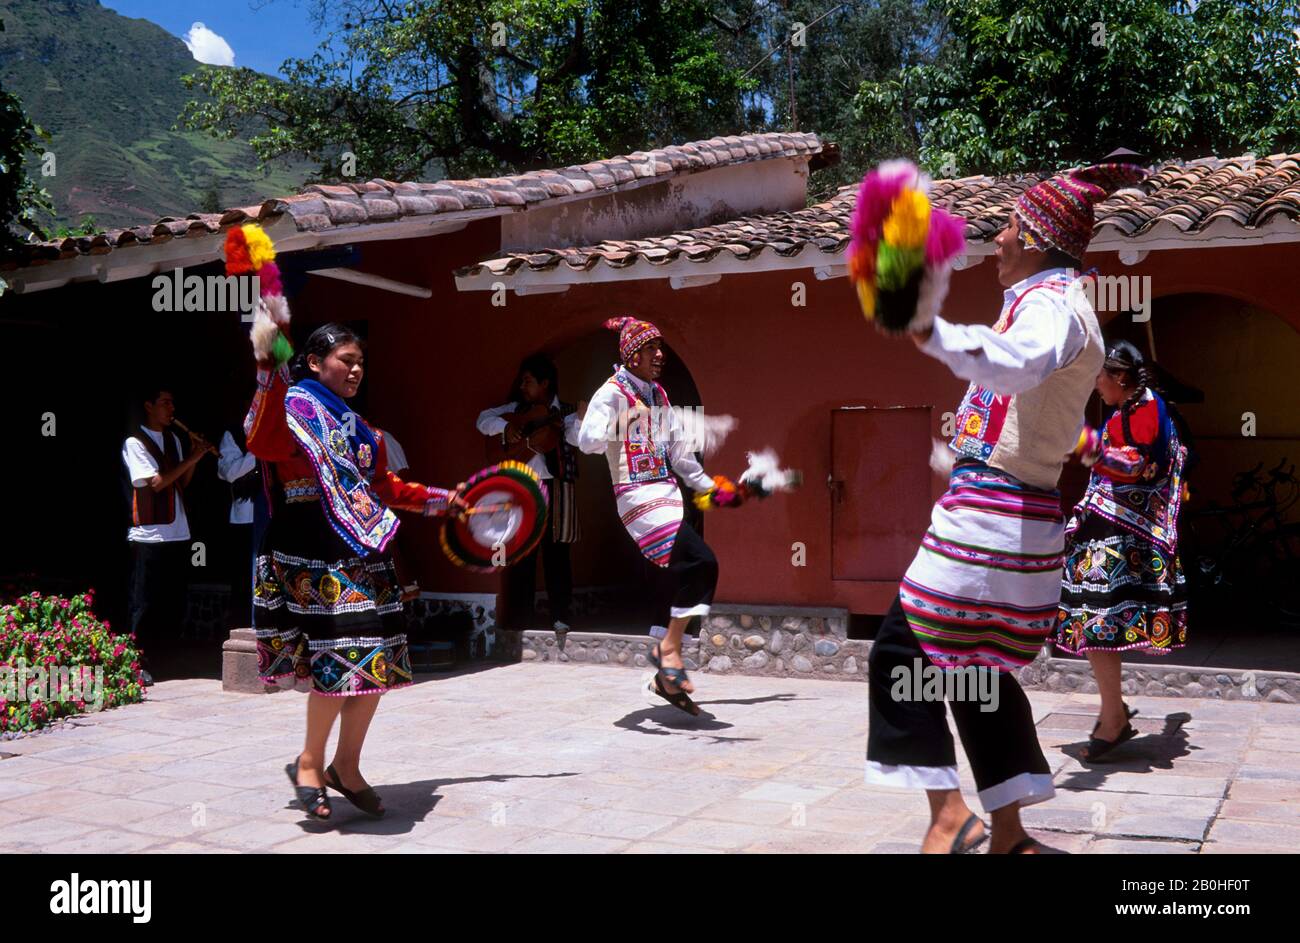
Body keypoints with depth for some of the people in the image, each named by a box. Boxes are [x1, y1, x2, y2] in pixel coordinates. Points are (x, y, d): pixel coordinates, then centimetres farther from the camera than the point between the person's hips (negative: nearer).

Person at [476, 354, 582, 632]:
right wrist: (505, 427, -8)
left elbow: (576, 437, -16)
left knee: (556, 553, 2)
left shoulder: (563, 412, 1)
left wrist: (583, 418, -34)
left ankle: (561, 618, 10)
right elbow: (483, 419, 9)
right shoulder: (517, 409, 12)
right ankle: (520, 622, 11)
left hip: (555, 487, -3)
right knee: (520, 555, 3)